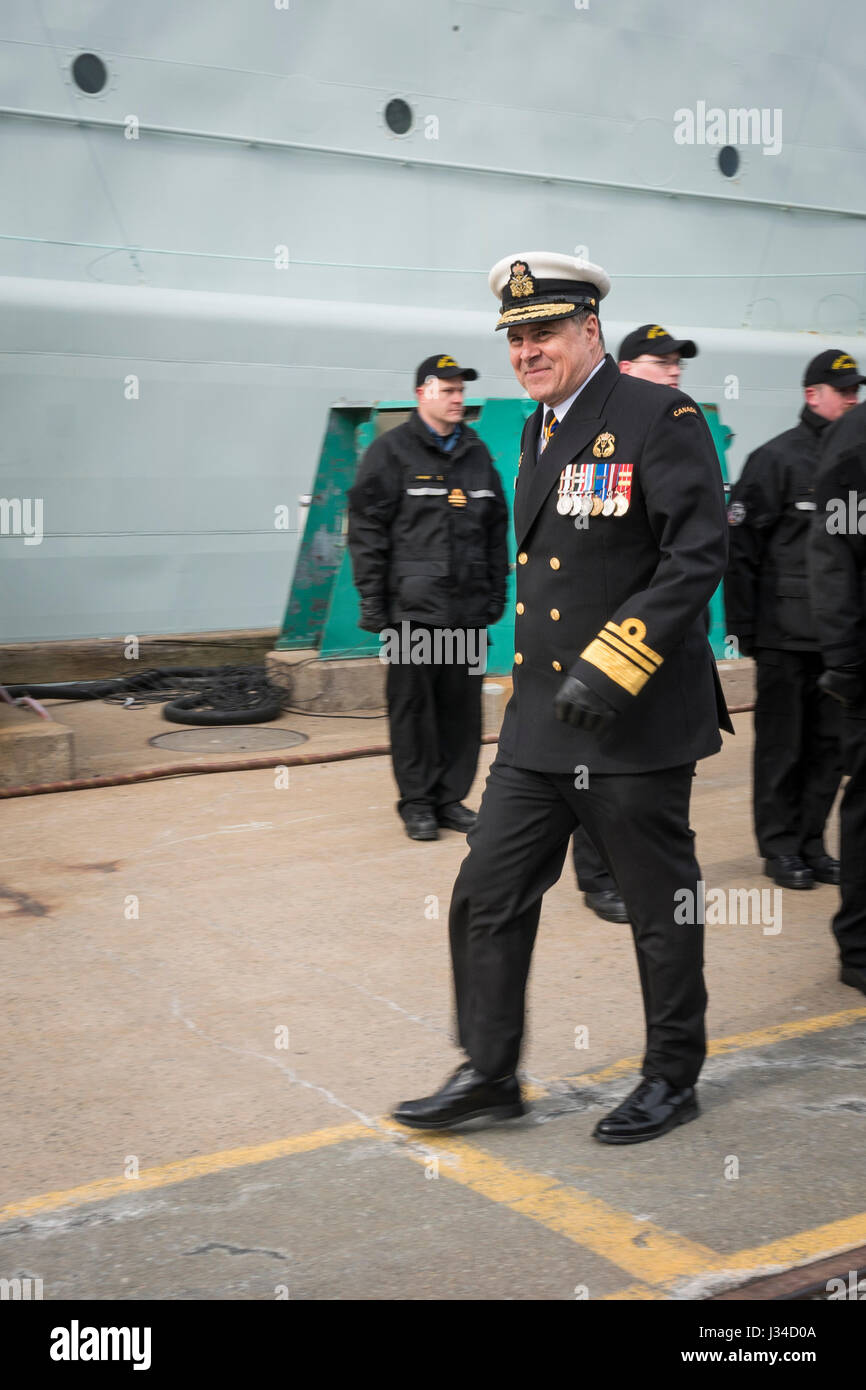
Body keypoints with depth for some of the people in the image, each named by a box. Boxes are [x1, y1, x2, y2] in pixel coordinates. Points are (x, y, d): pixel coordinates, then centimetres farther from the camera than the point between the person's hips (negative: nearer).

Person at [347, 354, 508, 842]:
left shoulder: (477, 451, 16)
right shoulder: (391, 451, -1)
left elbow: (497, 528, 20)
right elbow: (367, 530, -4)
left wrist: (497, 592, 14)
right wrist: (372, 599, -9)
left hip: (468, 608, 5)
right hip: (413, 606, -5)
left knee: (463, 705, 6)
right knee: (413, 704, 0)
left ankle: (451, 797, 17)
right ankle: (418, 802, 10)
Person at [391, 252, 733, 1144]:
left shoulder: (660, 418, -11)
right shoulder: (539, 431, 13)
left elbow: (699, 554, -18)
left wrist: (610, 664, -24)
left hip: (636, 725, -7)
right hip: (540, 721, 7)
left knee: (661, 909, 8)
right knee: (488, 896, 7)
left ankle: (673, 1079, 26)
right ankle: (489, 1075, 20)